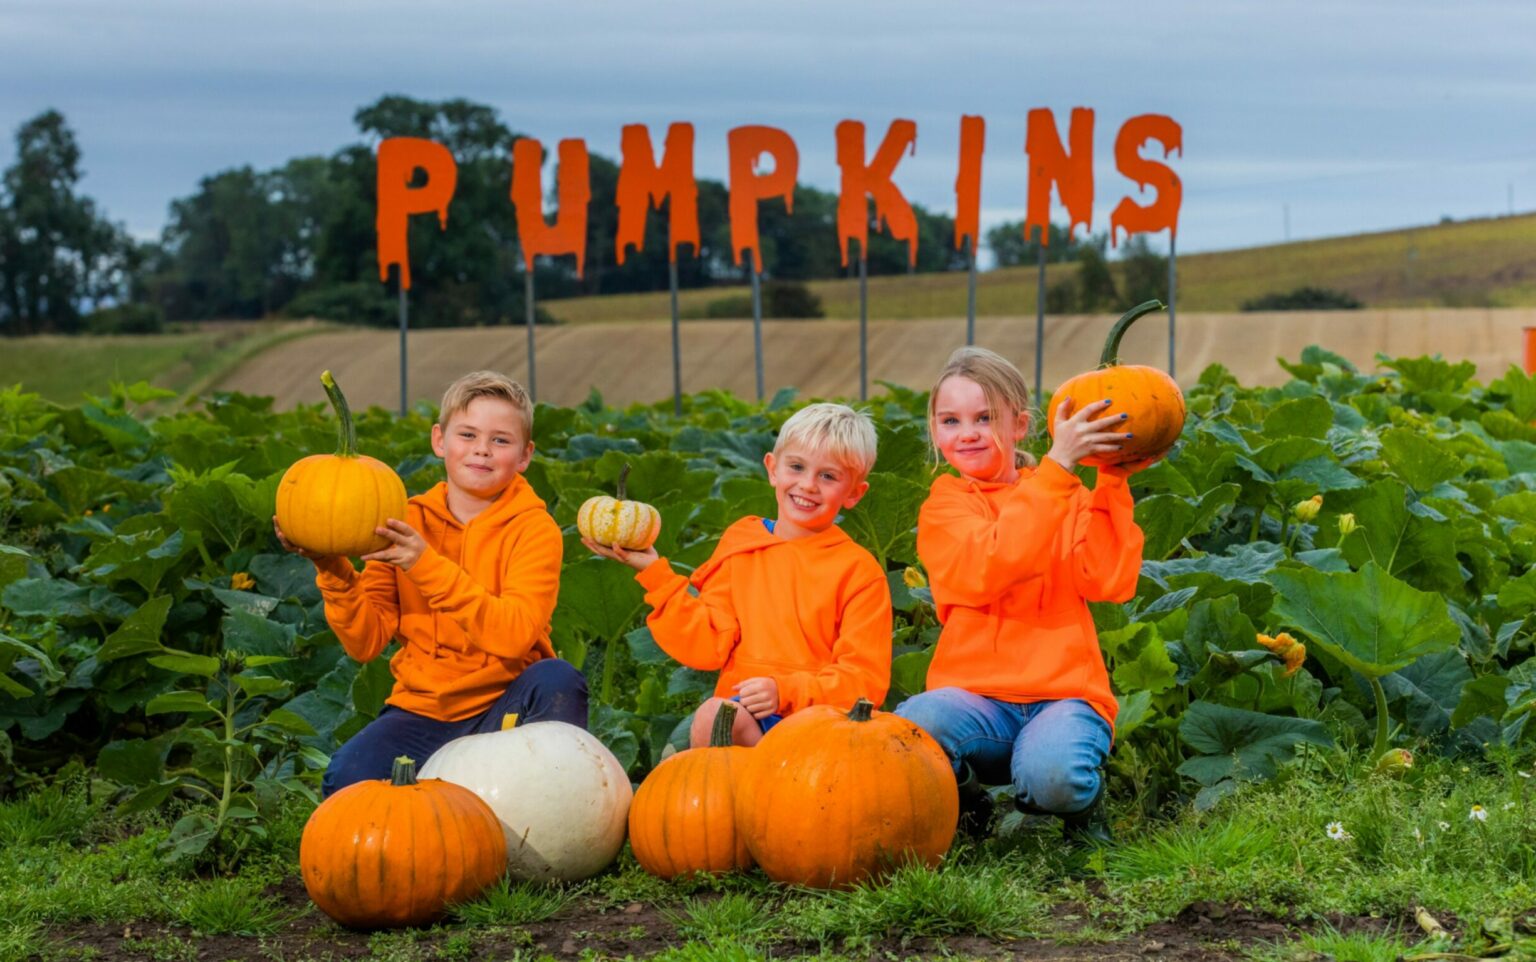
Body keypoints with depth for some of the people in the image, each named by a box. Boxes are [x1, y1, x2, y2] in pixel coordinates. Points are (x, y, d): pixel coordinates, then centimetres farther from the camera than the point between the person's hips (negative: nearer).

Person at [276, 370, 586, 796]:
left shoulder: (532, 528, -4)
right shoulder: (407, 522, 5)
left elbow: (515, 634, -21)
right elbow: (366, 642, 0)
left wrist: (428, 565, -29)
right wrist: (333, 570, -16)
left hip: (502, 709, -1)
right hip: (421, 709, 2)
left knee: (557, 680, -33)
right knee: (346, 778, -27)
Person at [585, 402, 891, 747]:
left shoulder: (859, 572, 5)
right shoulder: (741, 545, 16)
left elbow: (865, 680, -1)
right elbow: (708, 646, 8)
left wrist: (786, 691, -16)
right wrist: (654, 573, 3)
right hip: (740, 712, 3)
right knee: (713, 714, -34)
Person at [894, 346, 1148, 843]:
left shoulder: (1066, 496, 14)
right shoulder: (945, 506, 8)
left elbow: (1108, 581, -4)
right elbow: (991, 568, -16)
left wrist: (1112, 485, -10)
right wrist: (1058, 464, -21)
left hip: (1064, 692, 0)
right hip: (976, 694, 0)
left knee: (1052, 777, -34)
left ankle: (1085, 799, 4)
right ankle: (964, 802, 0)